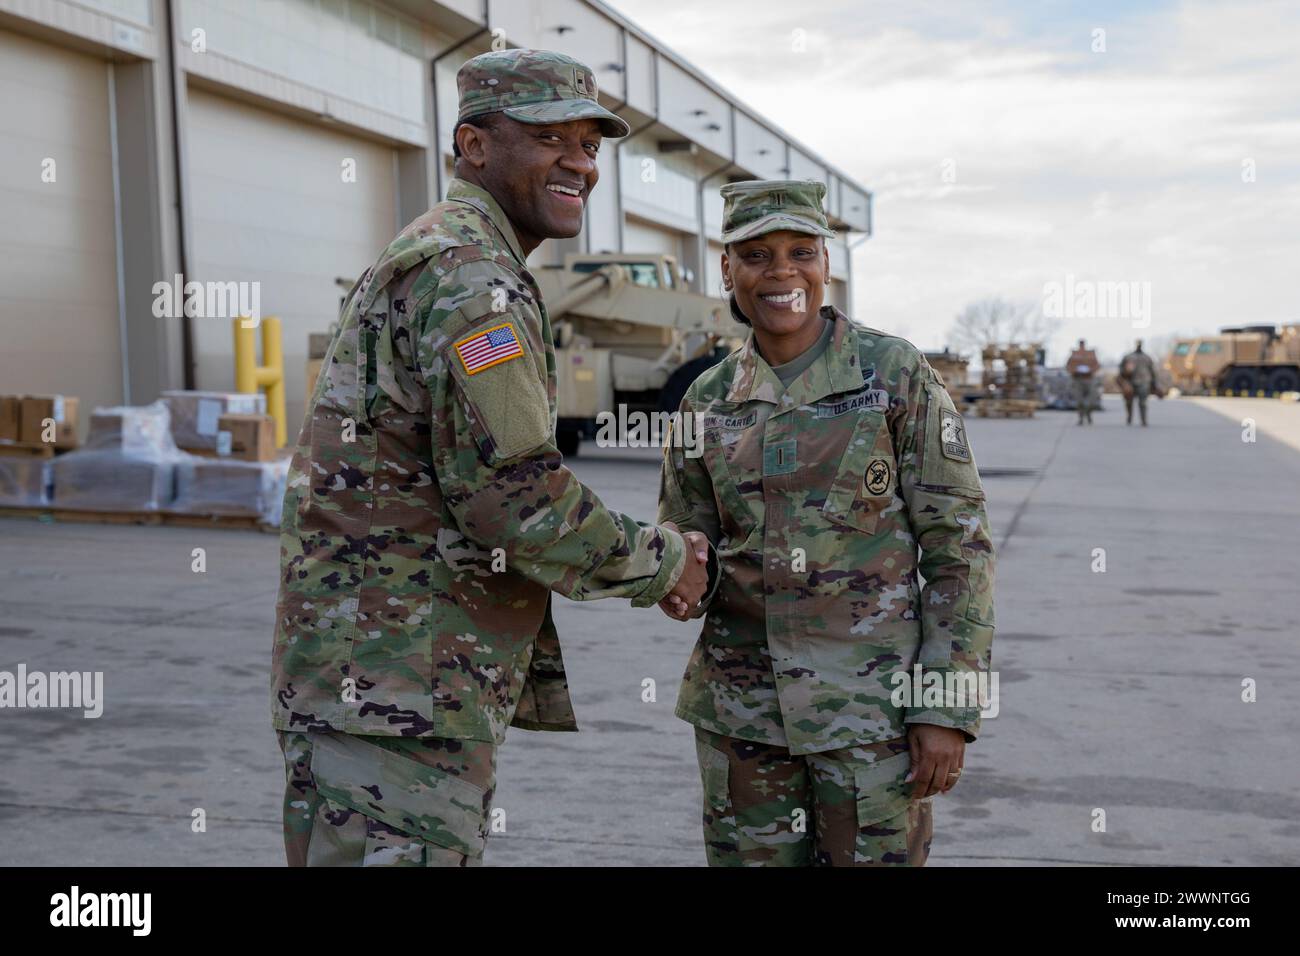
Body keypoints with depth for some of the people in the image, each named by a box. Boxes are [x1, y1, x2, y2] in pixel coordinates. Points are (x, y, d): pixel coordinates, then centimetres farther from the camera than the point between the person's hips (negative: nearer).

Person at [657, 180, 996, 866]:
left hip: (871, 704, -3)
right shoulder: (708, 398, 5)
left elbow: (959, 544, -6)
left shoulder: (896, 373, -5)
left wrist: (948, 708, -11)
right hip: (740, 707, 4)